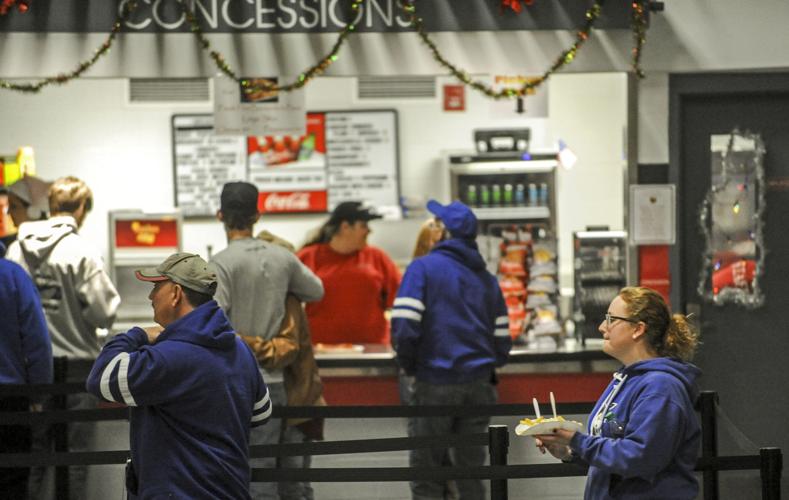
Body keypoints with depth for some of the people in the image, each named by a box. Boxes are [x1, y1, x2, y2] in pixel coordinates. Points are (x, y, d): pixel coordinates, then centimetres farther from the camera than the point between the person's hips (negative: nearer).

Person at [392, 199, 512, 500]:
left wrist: (409, 366, 3)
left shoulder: (422, 268, -5)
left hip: (434, 384, -5)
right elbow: (501, 339, 10)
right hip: (478, 384, 5)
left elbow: (404, 328, -15)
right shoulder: (487, 279, 11)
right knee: (471, 470, 12)